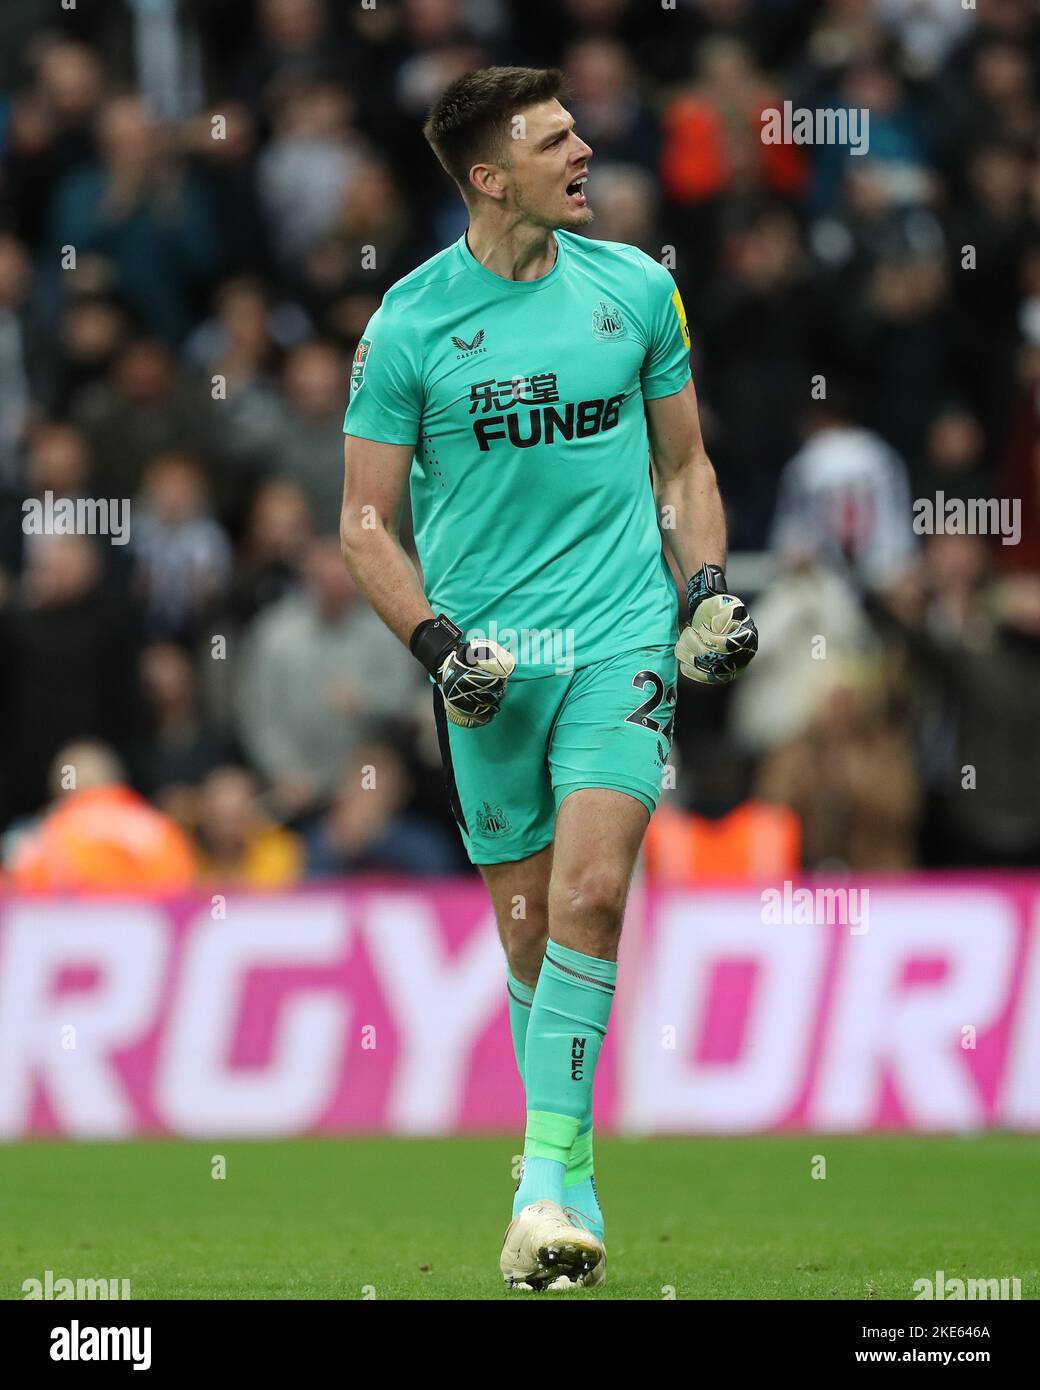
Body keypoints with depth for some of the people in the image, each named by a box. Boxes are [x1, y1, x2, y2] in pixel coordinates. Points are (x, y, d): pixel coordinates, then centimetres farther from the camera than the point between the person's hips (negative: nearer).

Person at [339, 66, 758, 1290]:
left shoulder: (635, 289, 6)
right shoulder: (411, 322, -2)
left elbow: (682, 462, 18)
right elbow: (366, 523, 2)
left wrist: (710, 590, 4)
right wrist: (437, 639, -11)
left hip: (622, 637, 0)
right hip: (487, 659, 0)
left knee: (589, 890, -17)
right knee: (526, 923, 5)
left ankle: (548, 1169, -16)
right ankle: (567, 1175, 19)